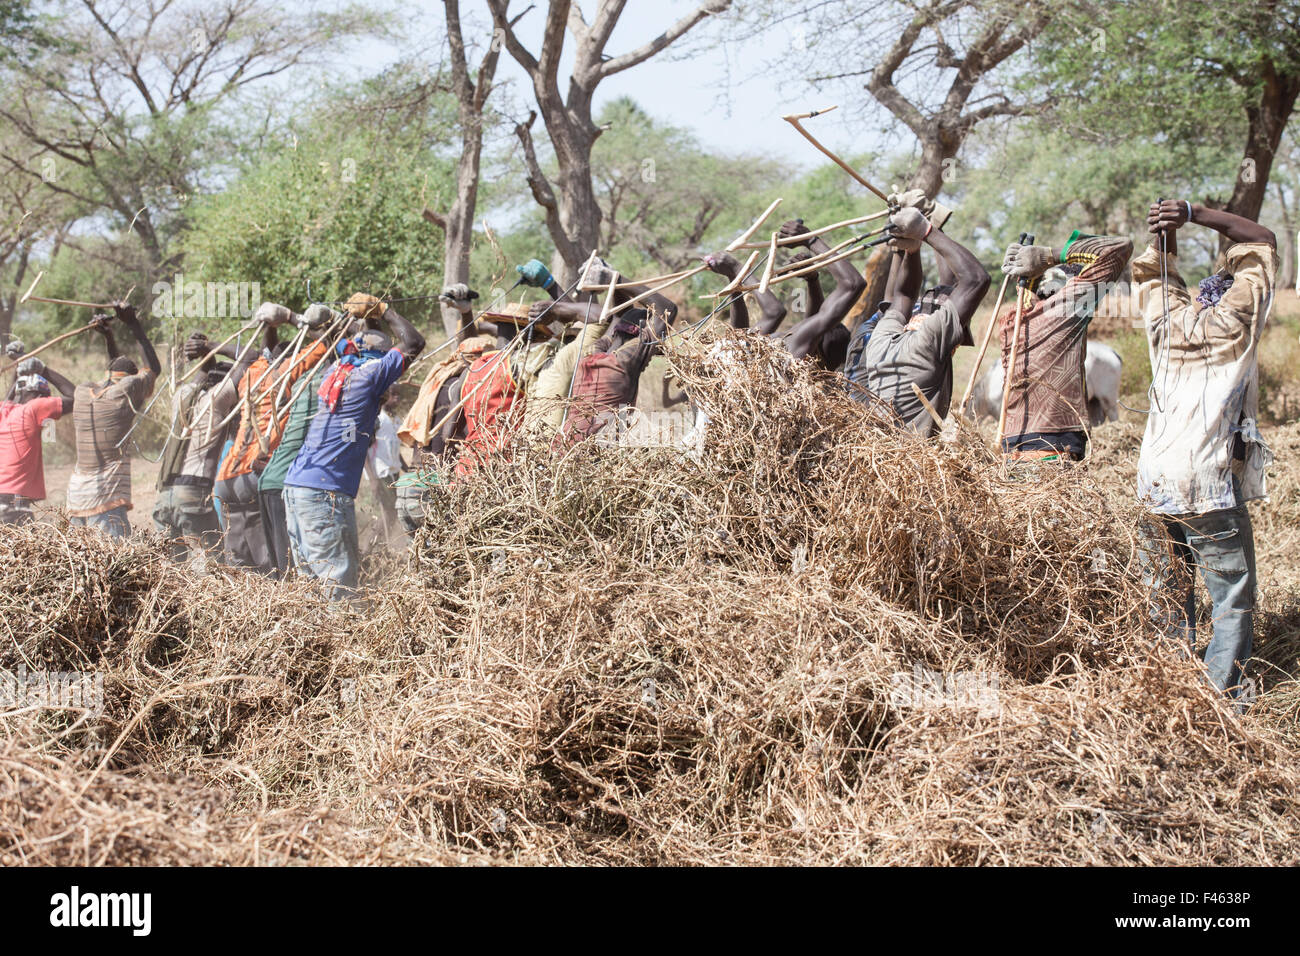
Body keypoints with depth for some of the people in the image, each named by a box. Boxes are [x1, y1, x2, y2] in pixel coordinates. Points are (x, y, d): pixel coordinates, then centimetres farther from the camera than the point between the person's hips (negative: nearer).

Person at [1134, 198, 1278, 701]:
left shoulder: (1167, 320, 12)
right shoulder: (1235, 319, 2)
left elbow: (1153, 273, 32)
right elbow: (1262, 240, 11)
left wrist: (1167, 234, 17)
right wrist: (1194, 214, 3)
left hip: (1156, 484, 5)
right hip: (1211, 485, -5)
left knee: (1168, 593, 11)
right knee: (1232, 597, -1)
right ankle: (1221, 697, -7)